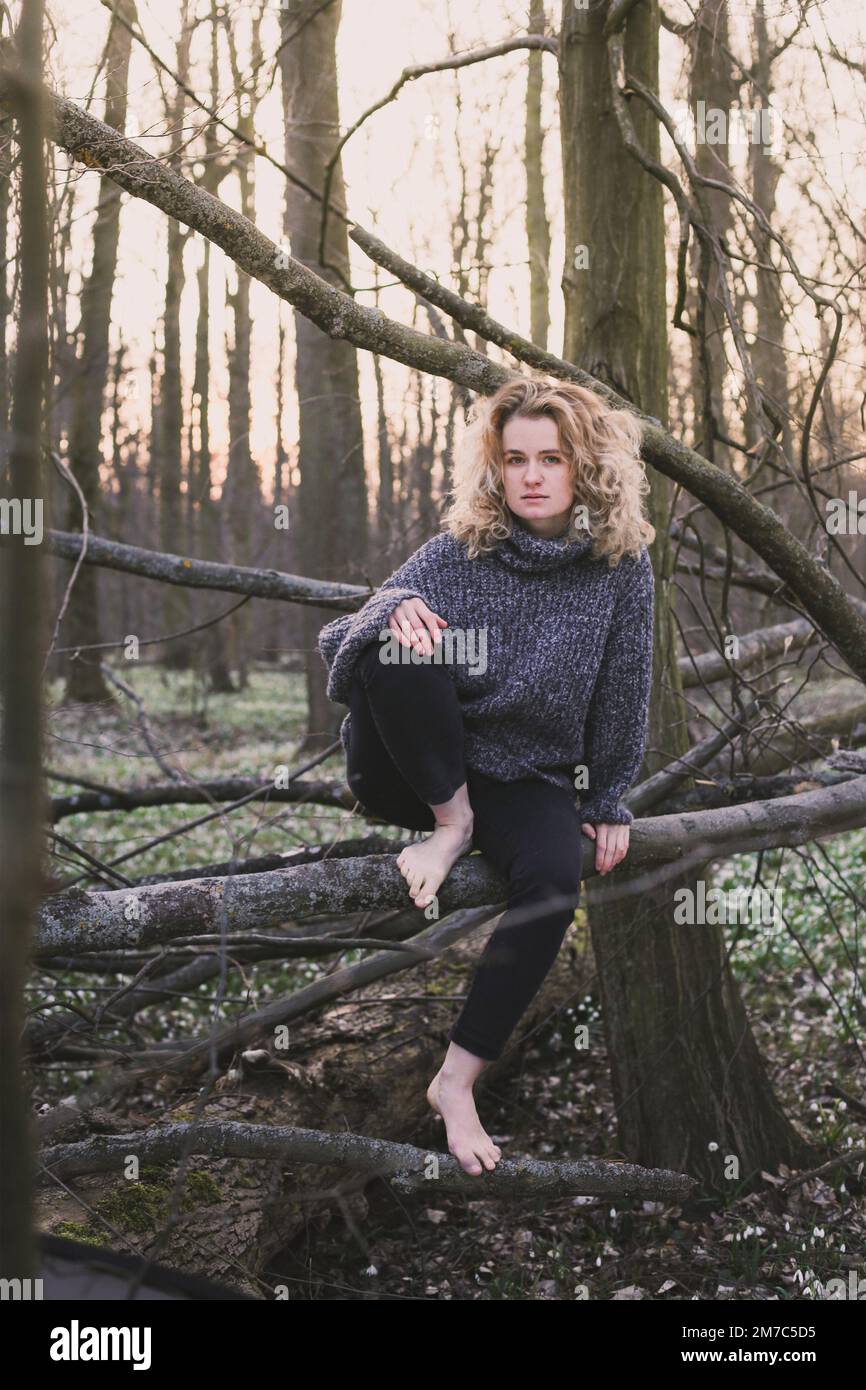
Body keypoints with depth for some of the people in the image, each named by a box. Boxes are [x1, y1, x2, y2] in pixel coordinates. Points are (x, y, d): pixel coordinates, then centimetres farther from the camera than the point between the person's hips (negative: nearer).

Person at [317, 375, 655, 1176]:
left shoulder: (620, 564, -3)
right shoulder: (460, 551, -6)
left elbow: (622, 692, 5)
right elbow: (335, 648, -10)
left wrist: (609, 804, 8)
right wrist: (392, 610, -33)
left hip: (527, 778, 1)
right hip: (414, 771, -1)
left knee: (554, 882, -31)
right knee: (400, 647, -30)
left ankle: (457, 1081, -20)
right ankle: (451, 827, -12)